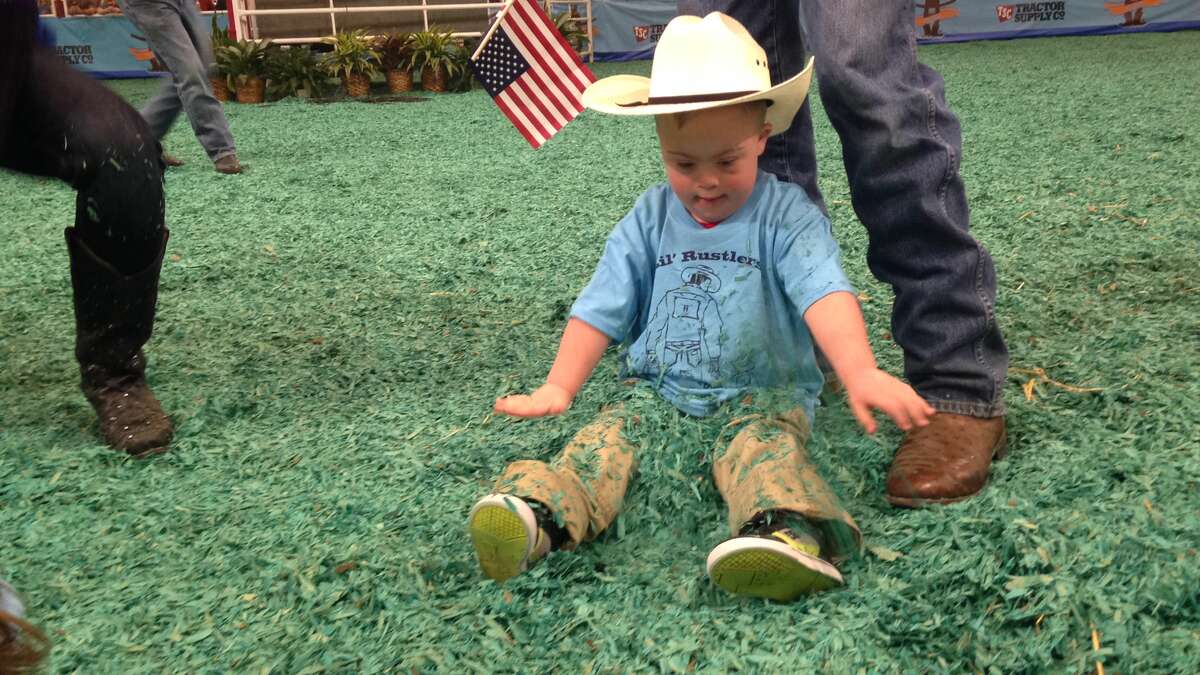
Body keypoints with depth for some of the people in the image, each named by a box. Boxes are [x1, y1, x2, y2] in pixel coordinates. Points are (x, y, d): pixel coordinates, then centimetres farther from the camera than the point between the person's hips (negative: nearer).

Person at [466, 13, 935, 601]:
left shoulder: (787, 215, -6)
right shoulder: (649, 219, 5)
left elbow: (824, 293, -23)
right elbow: (601, 308, 4)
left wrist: (860, 372, -41)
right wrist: (558, 387, -7)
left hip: (761, 392, -3)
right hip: (660, 390, 3)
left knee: (762, 439, -33)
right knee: (610, 431, -23)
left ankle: (785, 530, -59)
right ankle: (540, 512, -45)